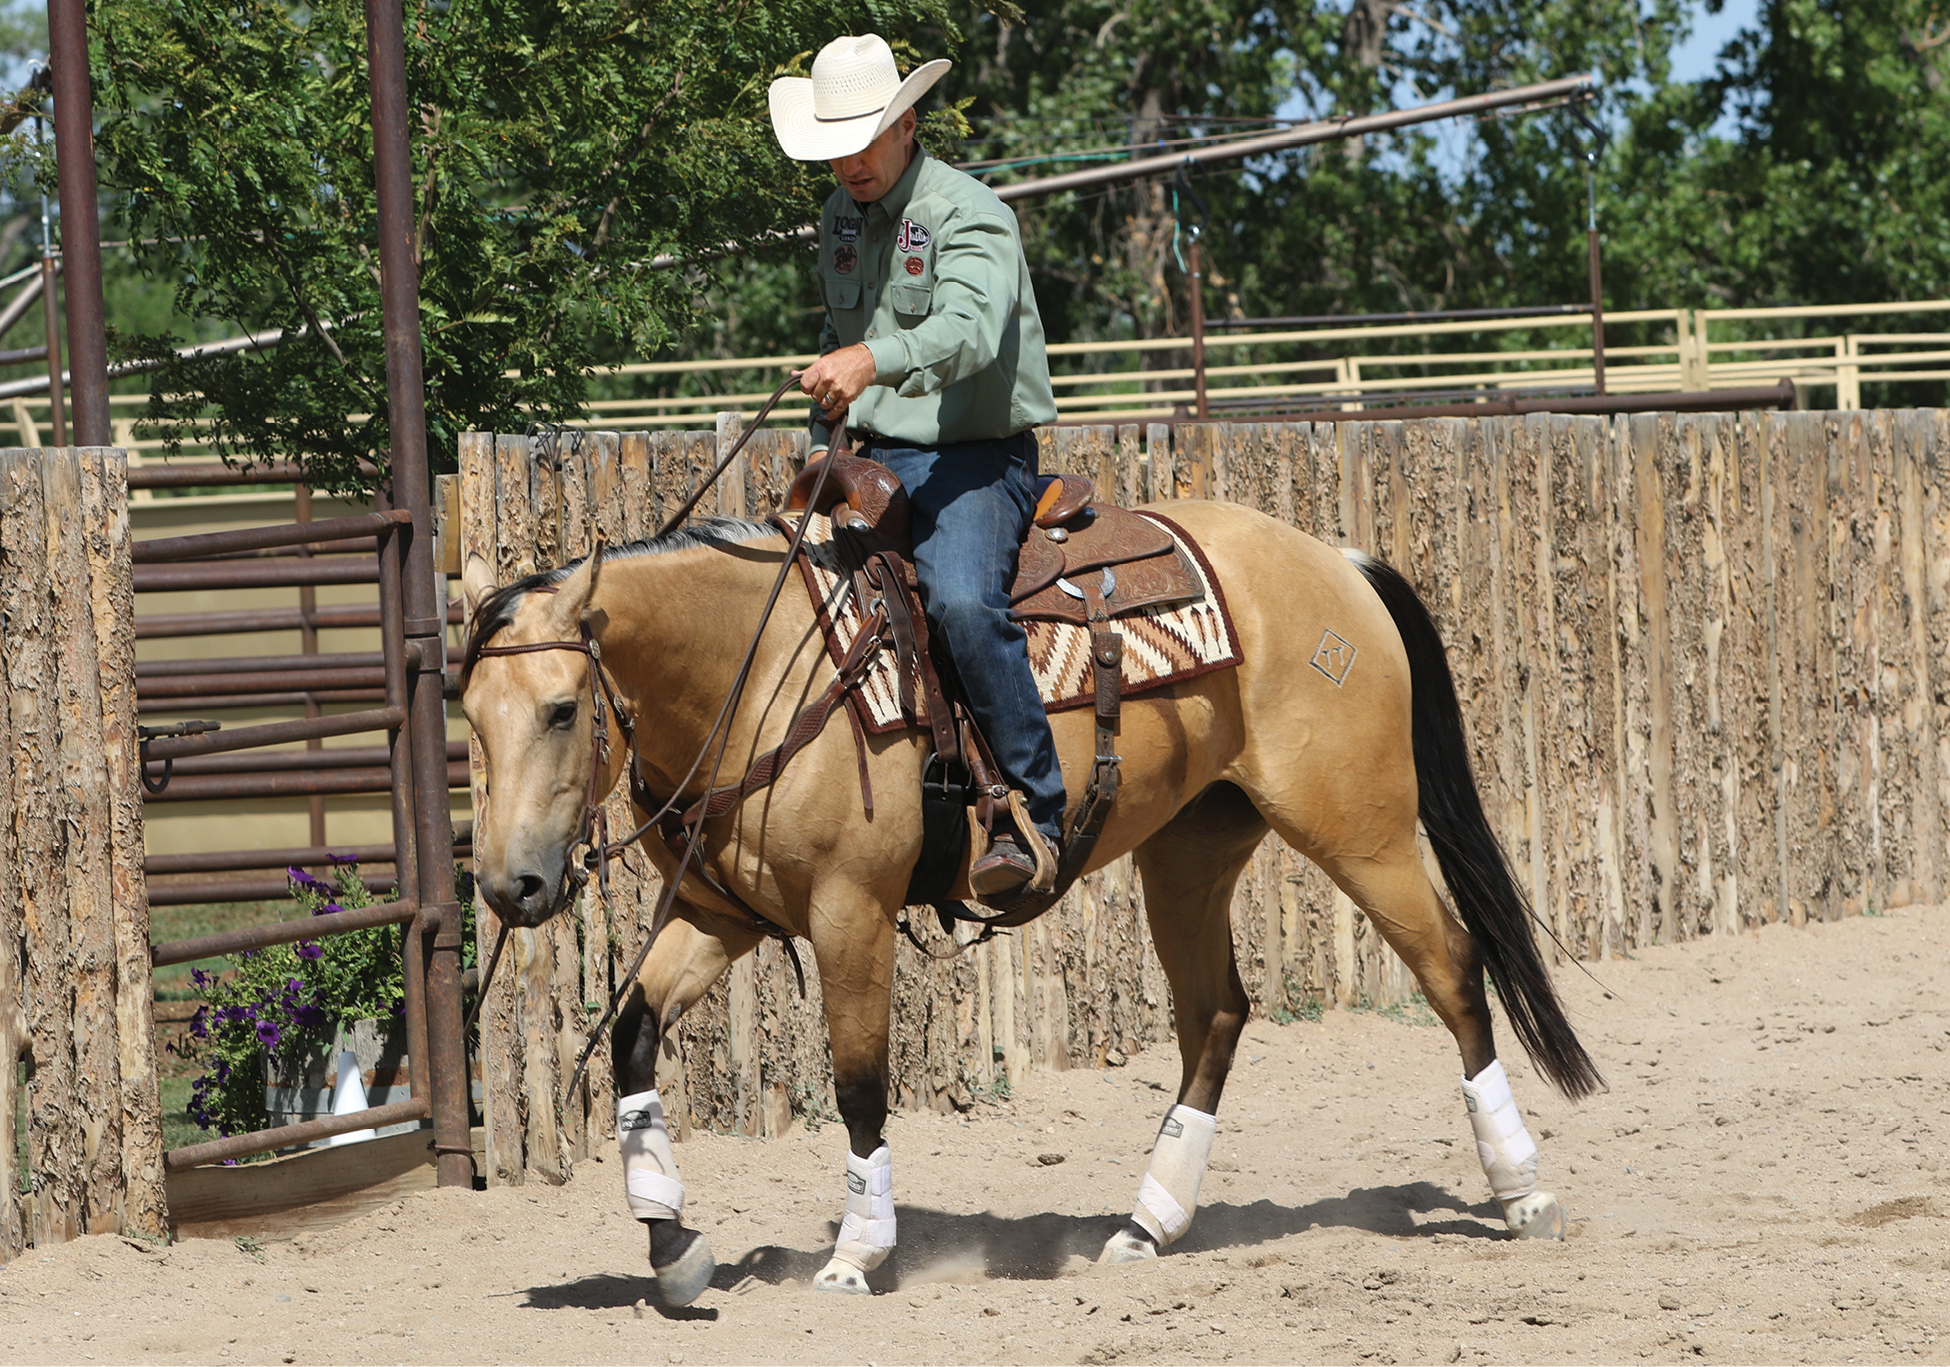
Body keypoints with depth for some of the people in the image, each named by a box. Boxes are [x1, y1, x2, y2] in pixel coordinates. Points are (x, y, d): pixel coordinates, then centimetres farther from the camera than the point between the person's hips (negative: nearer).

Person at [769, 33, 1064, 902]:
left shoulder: (968, 213, -12)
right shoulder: (841, 218, 13)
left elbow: (968, 329, -31)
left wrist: (872, 361, -49)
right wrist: (822, 441, 17)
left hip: (974, 458, -8)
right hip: (879, 460, 8)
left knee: (963, 600, -33)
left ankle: (1034, 816, -27)